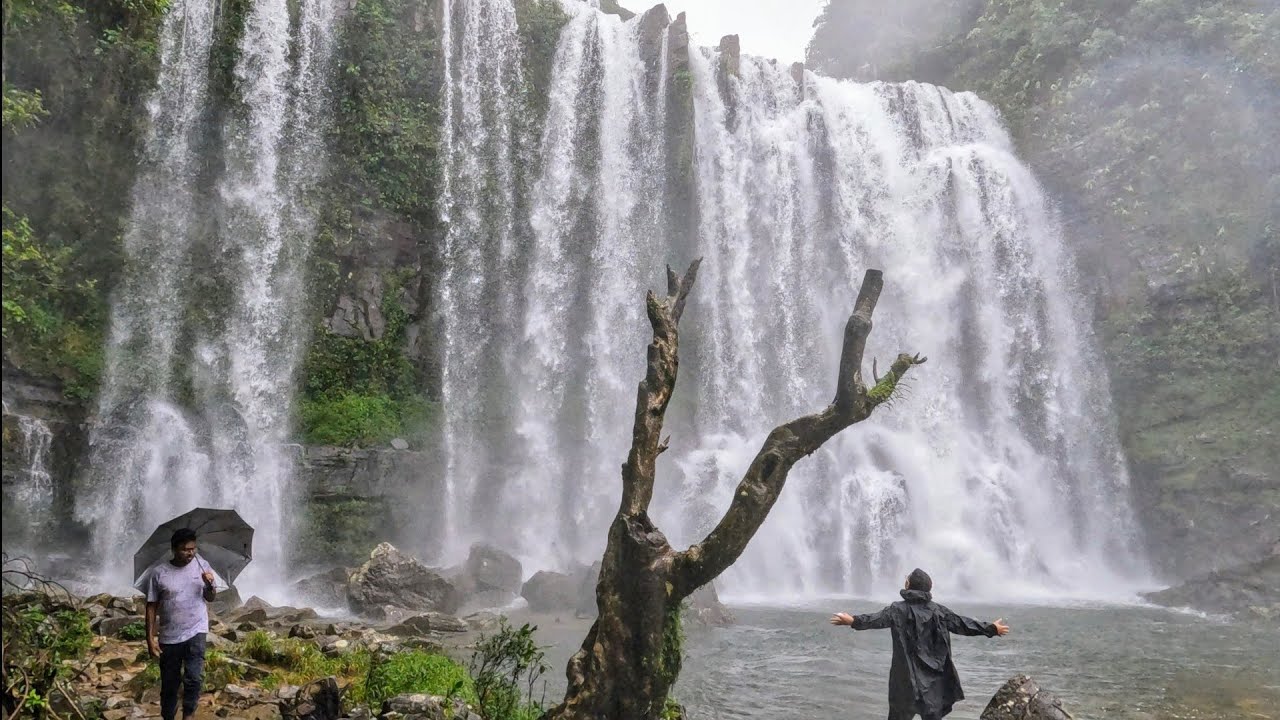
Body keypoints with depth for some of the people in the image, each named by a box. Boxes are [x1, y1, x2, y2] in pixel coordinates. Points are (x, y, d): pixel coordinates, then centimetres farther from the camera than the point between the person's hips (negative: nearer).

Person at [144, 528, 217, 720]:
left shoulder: (202, 566, -1)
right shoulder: (158, 573, -7)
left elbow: (210, 598, 8)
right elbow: (151, 607, -2)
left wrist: (210, 585, -15)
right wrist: (150, 638, -6)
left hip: (196, 631, 0)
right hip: (169, 637, 0)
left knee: (194, 677, -14)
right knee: (169, 684, 12)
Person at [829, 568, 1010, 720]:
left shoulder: (899, 609, -9)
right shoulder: (938, 611, 1)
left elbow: (878, 619, -22)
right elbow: (962, 624, 5)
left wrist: (854, 621, -26)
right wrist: (991, 629, 14)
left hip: (906, 675, -3)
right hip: (933, 674, 3)